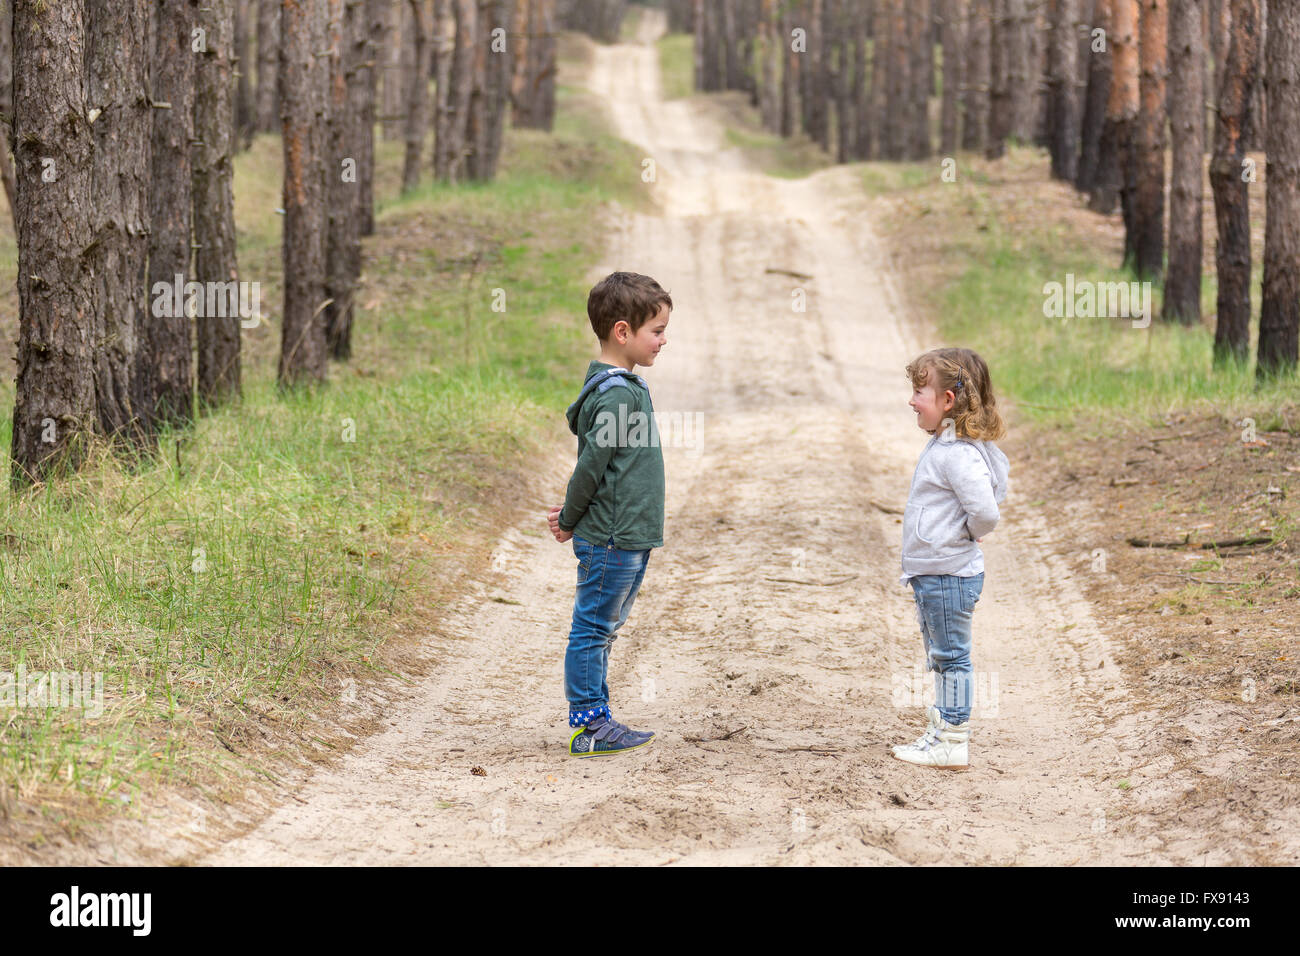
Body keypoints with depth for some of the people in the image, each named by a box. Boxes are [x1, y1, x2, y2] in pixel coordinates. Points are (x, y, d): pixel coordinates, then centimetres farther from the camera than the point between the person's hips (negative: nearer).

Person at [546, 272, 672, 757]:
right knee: (592, 629, -1)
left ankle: (596, 720, 24)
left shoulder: (626, 386, 12)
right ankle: (588, 726, 5)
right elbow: (592, 463, -18)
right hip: (610, 539, -10)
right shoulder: (615, 394, -20)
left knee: (601, 629, 16)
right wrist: (570, 521, -7)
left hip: (626, 539, 10)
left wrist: (573, 514, 12)